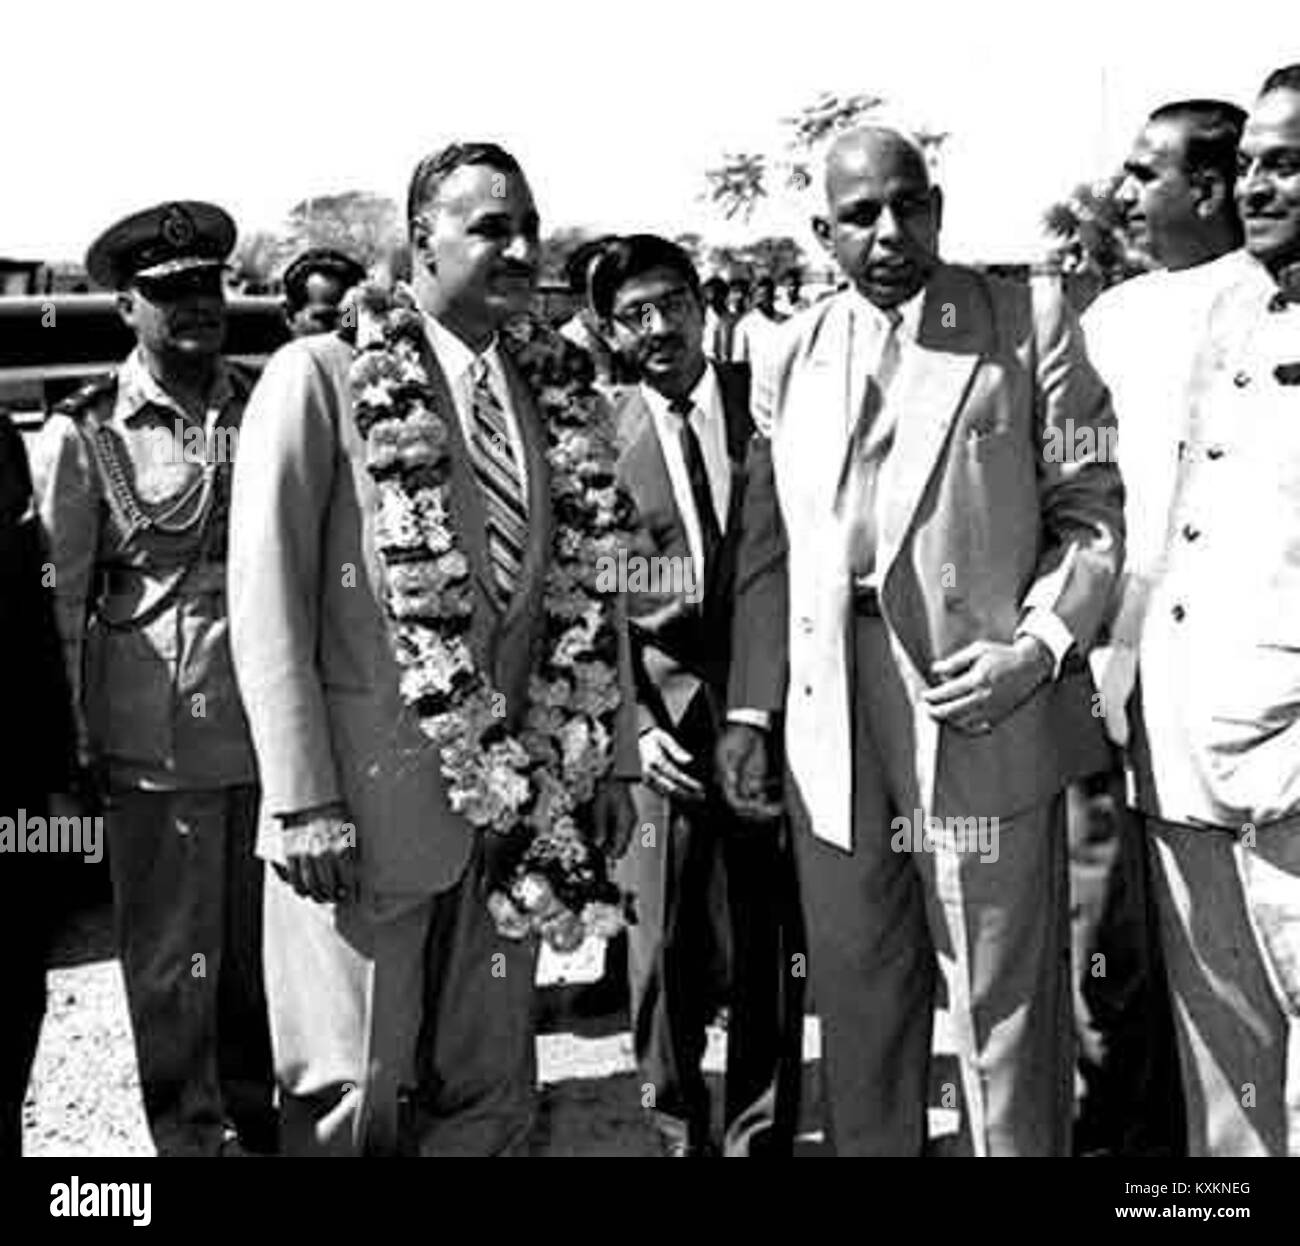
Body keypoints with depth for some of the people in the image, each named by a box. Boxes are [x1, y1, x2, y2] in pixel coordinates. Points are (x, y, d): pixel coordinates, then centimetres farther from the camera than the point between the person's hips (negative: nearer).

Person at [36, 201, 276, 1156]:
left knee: (266, 943, 14)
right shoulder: (85, 434, -3)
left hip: (271, 722, 3)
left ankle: (257, 1116, 33)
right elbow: (58, 600, -1)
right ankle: (189, 1132, 26)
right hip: (156, 738, -3)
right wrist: (70, 750, -2)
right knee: (173, 957, 7)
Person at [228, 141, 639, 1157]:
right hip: (368, 803, -5)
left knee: (490, 1097, 14)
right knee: (353, 1100, 5)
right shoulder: (322, 376, -6)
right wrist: (303, 800, -16)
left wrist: (609, 758, 8)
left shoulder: (542, 401, 11)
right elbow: (266, 596, -11)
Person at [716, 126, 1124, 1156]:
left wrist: (1040, 648, -15)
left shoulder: (1030, 326, 1)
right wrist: (749, 709, 5)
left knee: (1005, 1004, 4)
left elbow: (1090, 511, 0)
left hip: (981, 709, -3)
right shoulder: (793, 358, 12)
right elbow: (768, 546, 12)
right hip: (832, 720, 4)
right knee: (856, 999, 15)